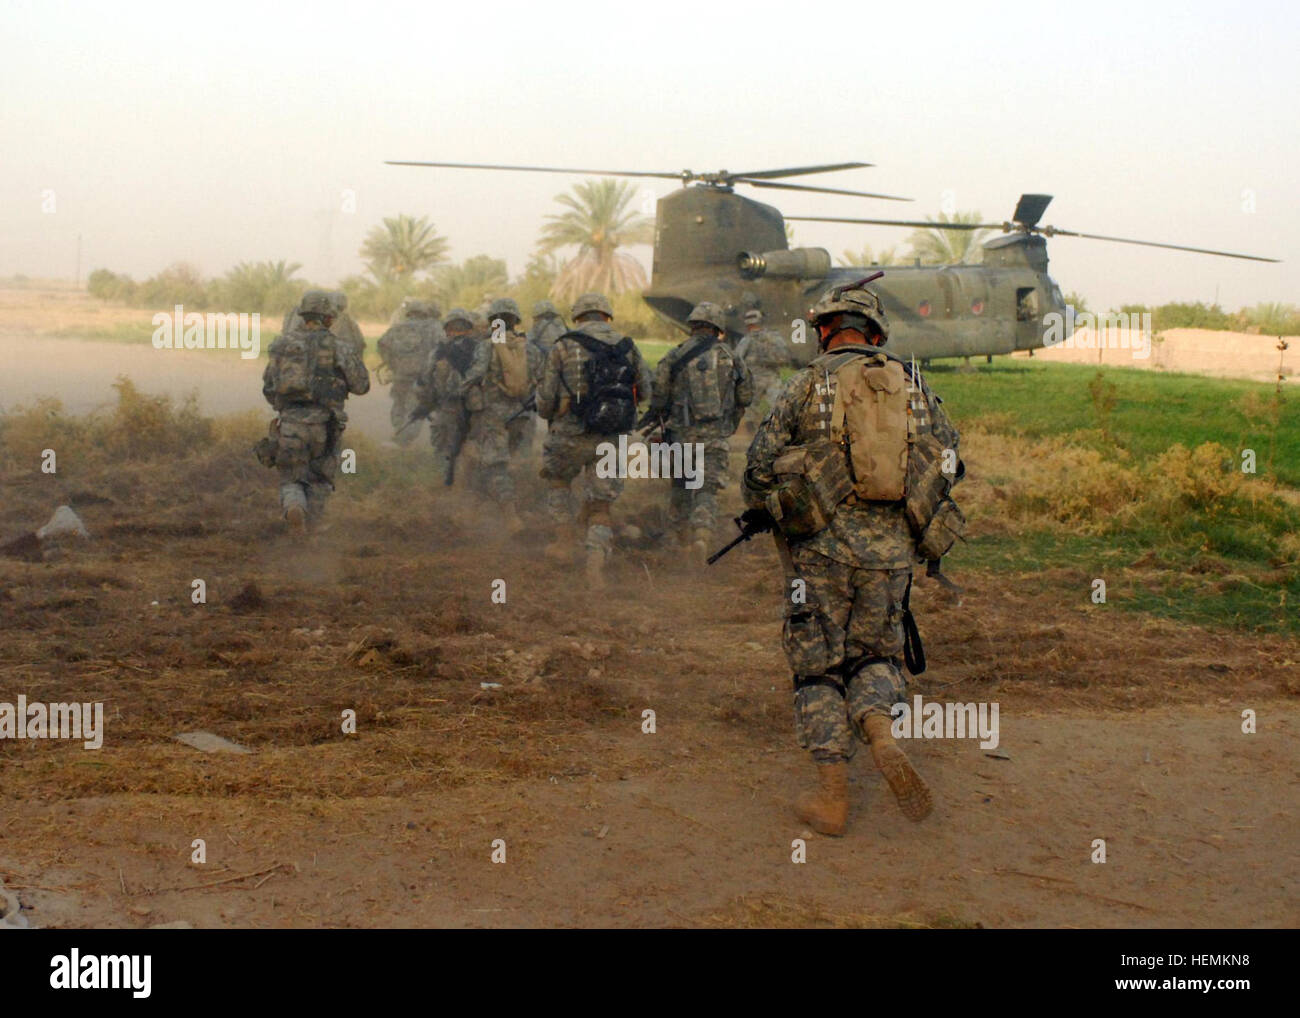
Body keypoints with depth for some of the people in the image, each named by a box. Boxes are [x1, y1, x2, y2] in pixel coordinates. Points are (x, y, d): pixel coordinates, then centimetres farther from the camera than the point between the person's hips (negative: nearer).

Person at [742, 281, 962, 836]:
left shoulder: (806, 385, -2)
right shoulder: (914, 385, 7)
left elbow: (760, 467, -2)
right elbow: (947, 461, 10)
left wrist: (759, 511, 18)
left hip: (822, 549, -2)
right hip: (892, 553, 3)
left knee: (819, 668, 8)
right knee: (875, 655, 20)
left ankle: (832, 795, 6)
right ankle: (881, 736, -9)